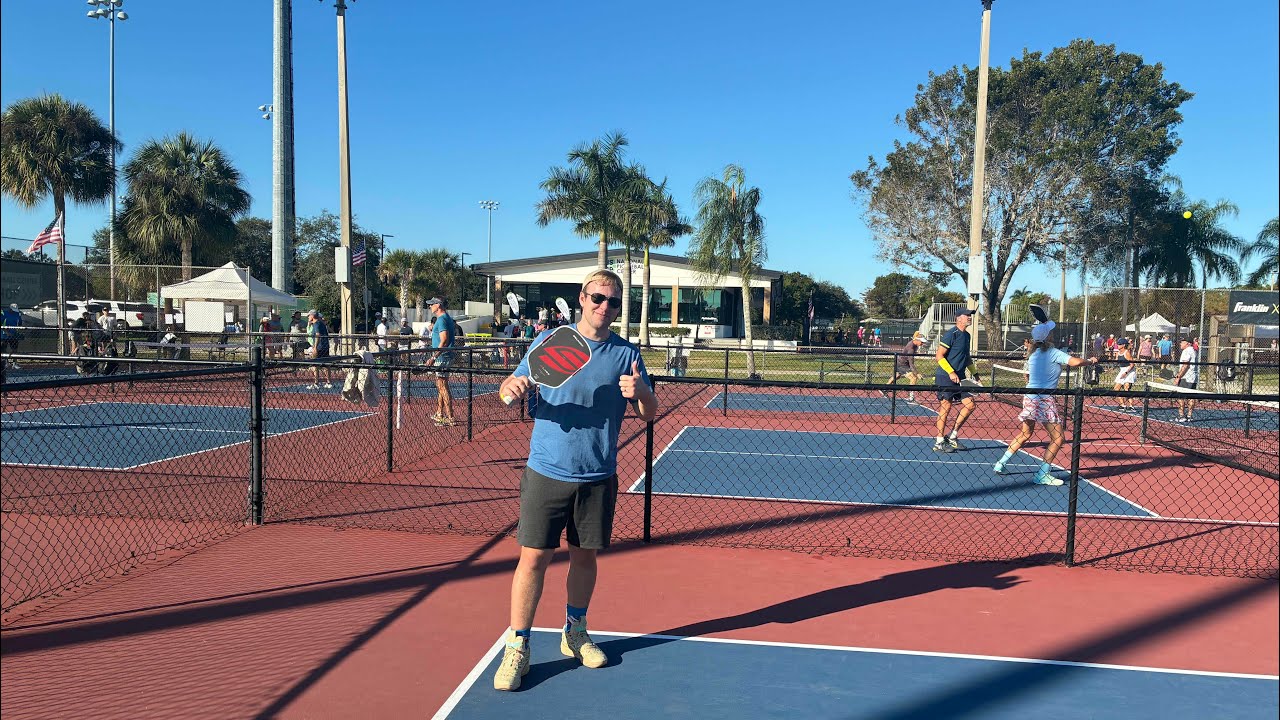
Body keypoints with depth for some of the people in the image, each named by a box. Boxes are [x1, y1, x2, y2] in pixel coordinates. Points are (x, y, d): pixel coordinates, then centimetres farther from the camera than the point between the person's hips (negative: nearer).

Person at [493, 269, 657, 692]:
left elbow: (649, 414, 3)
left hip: (598, 478, 2)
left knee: (585, 555, 13)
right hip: (546, 472, -2)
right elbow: (508, 390, 3)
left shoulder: (626, 354, 2)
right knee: (534, 558, -2)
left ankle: (575, 634, 33)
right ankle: (517, 648, 11)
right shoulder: (549, 342, 0)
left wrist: (640, 392, -20)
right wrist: (514, 388, -21)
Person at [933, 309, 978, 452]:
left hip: (959, 378, 8)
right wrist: (951, 372, -21)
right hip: (945, 378, -8)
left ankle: (953, 435, 14)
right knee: (945, 407, -4)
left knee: (970, 404, 2)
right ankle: (939, 443, 6)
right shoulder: (950, 334, -12)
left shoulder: (966, 335, 14)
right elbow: (939, 356, -16)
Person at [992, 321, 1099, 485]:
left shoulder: (1033, 355, 13)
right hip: (1045, 400, -8)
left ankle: (1000, 464, 22)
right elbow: (1075, 362, -19)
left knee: (1025, 433, 22)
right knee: (1057, 439, 0)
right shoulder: (1053, 353, -9)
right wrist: (1090, 361, -1)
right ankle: (1042, 474, -2)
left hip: (1029, 397, 8)